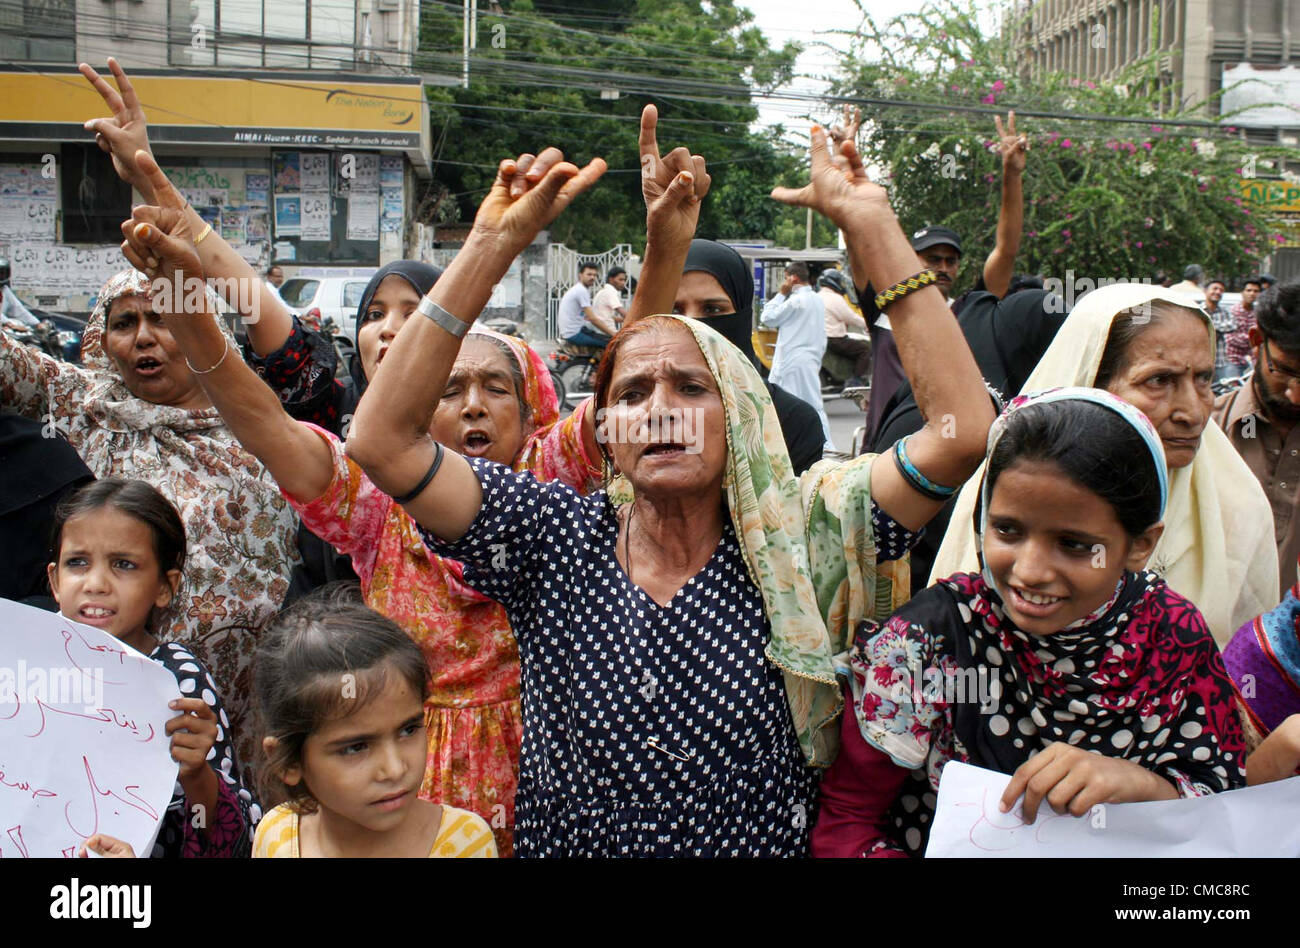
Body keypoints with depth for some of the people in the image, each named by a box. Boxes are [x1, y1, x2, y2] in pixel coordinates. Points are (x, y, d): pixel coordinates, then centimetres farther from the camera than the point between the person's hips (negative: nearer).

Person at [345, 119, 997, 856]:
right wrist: (494, 244, -17)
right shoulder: (555, 540, -3)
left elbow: (963, 431, -16)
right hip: (563, 841, 1)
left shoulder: (800, 544, -5)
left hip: (770, 842, 0)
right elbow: (383, 441, -13)